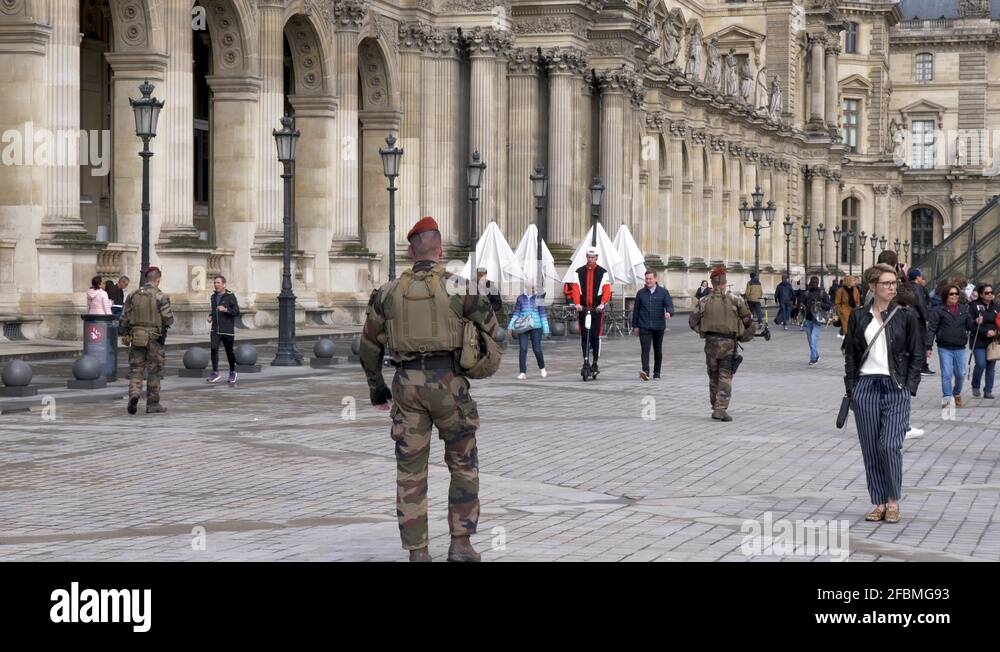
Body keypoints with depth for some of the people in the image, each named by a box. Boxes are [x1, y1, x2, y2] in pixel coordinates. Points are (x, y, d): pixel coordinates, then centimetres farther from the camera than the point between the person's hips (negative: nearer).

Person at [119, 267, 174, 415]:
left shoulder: (133, 295, 4)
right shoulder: (161, 297, -9)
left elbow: (125, 318, 5)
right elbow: (168, 319, -10)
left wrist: (125, 334, 15)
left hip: (136, 337, 3)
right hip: (154, 337, -3)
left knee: (135, 369, 8)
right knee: (154, 372, 6)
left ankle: (134, 393, -17)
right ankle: (152, 404, 12)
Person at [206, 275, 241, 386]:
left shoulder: (230, 296, -6)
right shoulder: (214, 296, 13)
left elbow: (237, 312, -10)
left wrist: (226, 310, -24)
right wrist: (211, 316, 10)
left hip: (227, 330, -4)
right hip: (215, 329, 4)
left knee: (229, 351, 4)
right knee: (214, 349, -11)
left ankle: (232, 372, 23)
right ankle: (215, 373, -6)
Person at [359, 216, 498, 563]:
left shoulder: (388, 291, 5)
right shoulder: (459, 287, -2)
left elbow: (369, 345, 10)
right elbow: (492, 330, 5)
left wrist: (376, 388, 22)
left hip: (407, 385, 2)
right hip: (448, 382, -2)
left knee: (411, 471, 8)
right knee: (463, 464, 12)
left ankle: (417, 553, 8)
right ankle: (460, 544, 8)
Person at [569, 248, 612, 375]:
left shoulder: (602, 273, 2)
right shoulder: (579, 272, 7)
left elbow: (607, 290, -7)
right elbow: (576, 288, -4)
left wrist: (602, 304, -24)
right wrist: (577, 303, -20)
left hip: (597, 309, -2)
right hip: (583, 308, 2)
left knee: (596, 336, -2)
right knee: (583, 336, 2)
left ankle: (595, 363, 4)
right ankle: (585, 361, 8)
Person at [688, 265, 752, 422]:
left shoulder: (704, 302, 0)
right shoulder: (735, 300, -6)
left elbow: (692, 322, 3)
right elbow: (748, 319, 0)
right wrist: (742, 331, 19)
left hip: (711, 342, 2)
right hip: (728, 343, -2)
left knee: (713, 377, 15)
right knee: (725, 377, -1)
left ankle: (716, 407, 21)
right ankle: (721, 409, -10)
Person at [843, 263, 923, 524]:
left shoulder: (906, 315, 2)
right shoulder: (858, 316, 6)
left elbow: (916, 353, 4)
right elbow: (850, 353, 10)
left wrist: (909, 387, -3)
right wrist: (851, 388, 4)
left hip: (896, 388, -2)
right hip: (866, 387, 2)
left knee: (890, 445, -12)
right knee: (870, 448, 3)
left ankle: (893, 501, 5)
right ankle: (879, 503, 13)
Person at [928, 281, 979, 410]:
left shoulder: (964, 310, 10)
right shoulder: (938, 311, -2)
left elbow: (969, 326, 11)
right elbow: (931, 329, -4)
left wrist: (976, 322, -11)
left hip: (960, 348, 3)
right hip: (944, 348, -3)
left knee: (960, 374, 10)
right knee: (947, 374, -8)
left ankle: (957, 394, 33)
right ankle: (947, 398, -5)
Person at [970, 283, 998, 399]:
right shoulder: (974, 306, -7)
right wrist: (986, 332, -18)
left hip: (993, 341, 4)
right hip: (979, 341, -4)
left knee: (991, 366, 5)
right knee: (981, 364, -13)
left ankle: (988, 391, 14)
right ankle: (975, 386, 11)